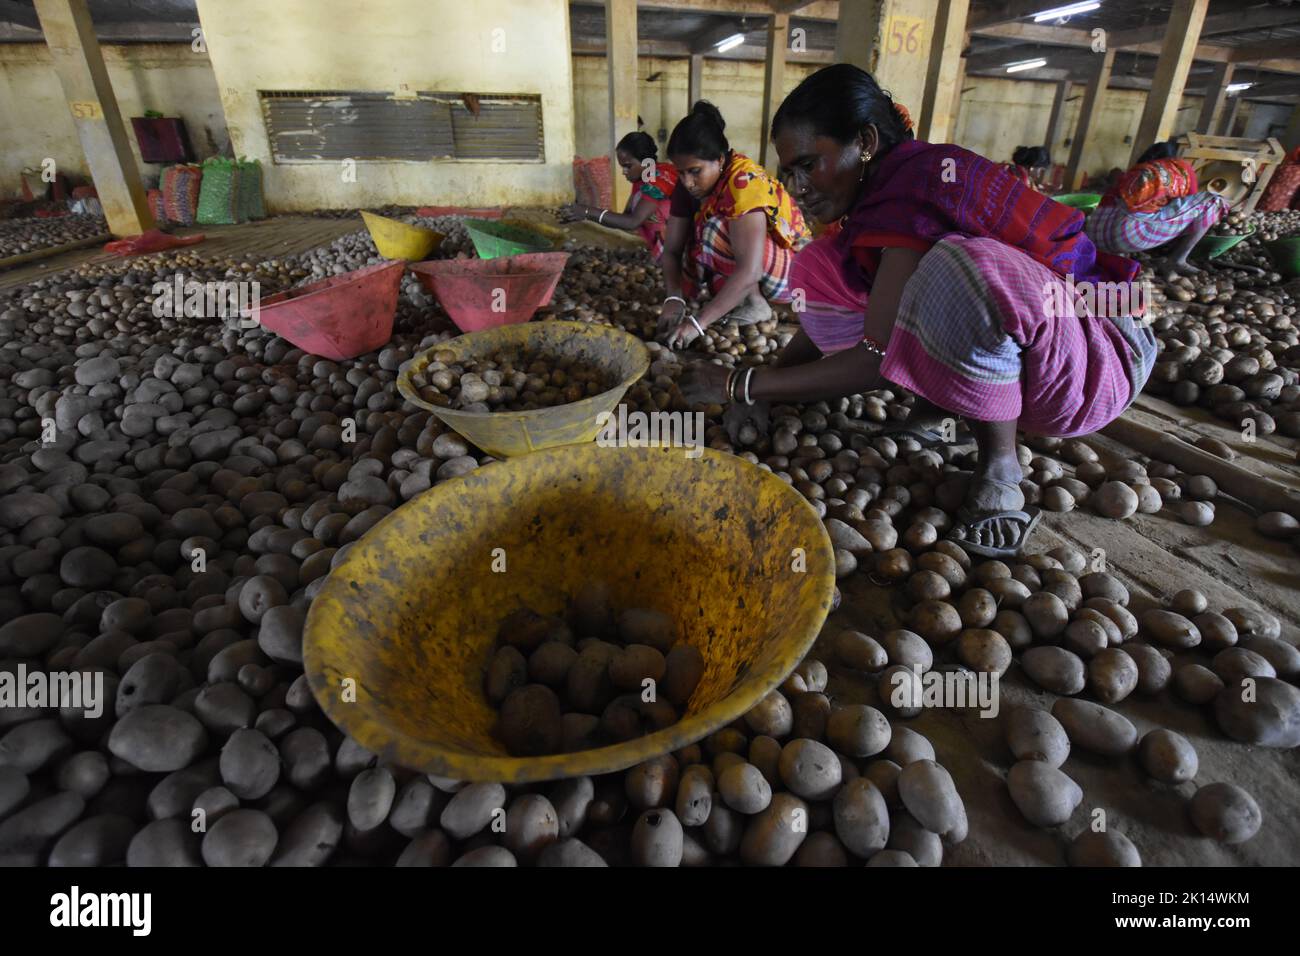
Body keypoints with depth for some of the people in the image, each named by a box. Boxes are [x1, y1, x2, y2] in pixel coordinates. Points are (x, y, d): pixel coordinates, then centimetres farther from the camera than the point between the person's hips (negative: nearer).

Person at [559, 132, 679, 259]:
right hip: (658, 247, 7)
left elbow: (633, 221, -30)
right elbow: (627, 215, 0)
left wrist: (588, 212, -30)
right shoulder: (643, 178, 6)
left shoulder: (659, 180, -21)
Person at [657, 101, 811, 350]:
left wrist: (698, 322, -43)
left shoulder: (745, 182, -28)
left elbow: (750, 271, -38)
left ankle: (756, 303, -13)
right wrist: (674, 298, -28)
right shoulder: (688, 185, -6)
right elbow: (672, 250, -8)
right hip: (745, 272, 8)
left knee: (716, 230, -29)